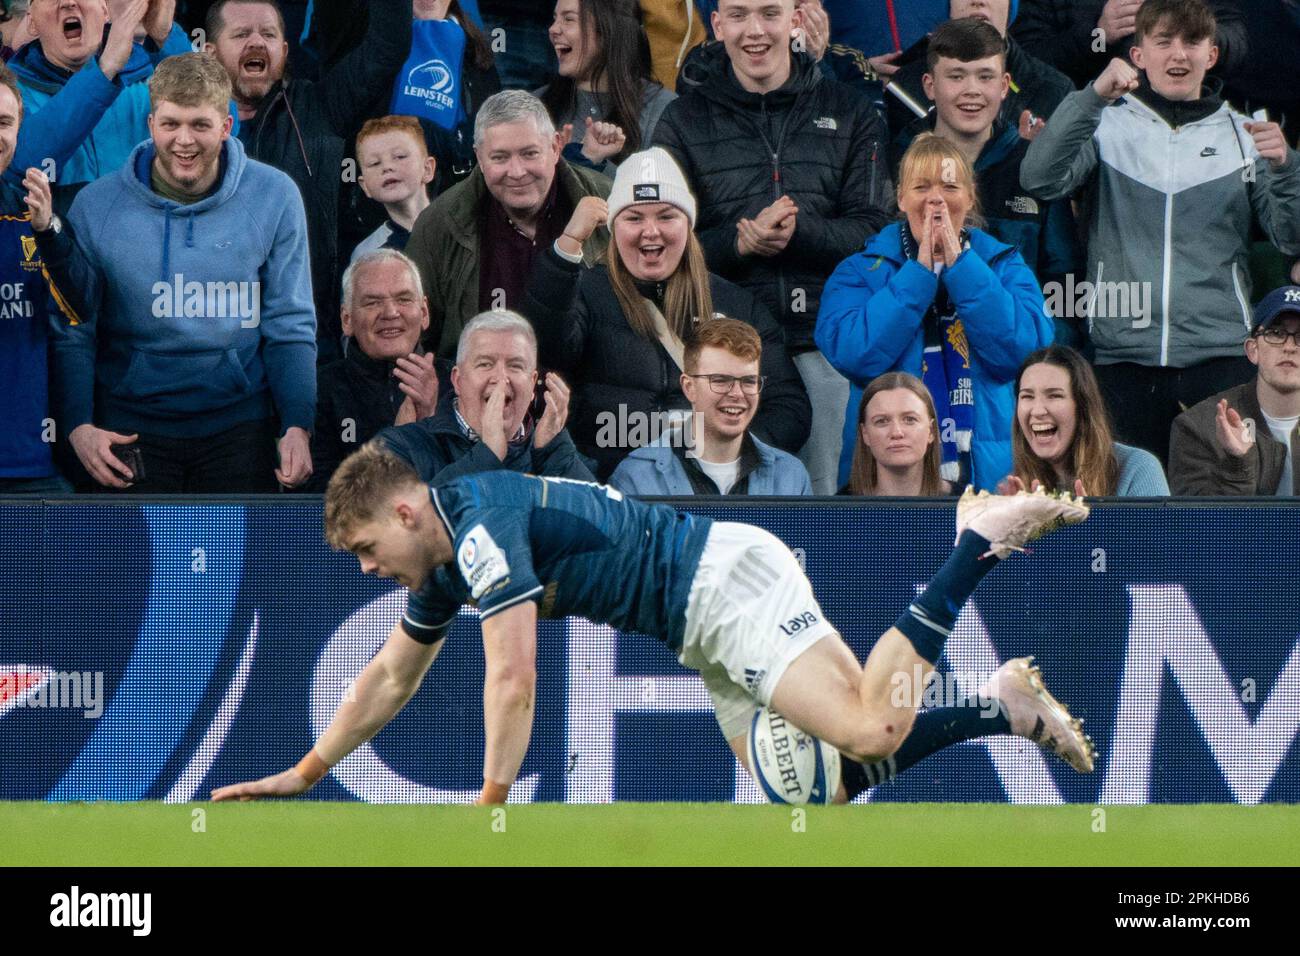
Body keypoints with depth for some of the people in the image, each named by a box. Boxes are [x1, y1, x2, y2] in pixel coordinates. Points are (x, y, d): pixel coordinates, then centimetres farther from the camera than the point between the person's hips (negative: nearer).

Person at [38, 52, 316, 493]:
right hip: (130, 431, 0)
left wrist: (297, 425, -8)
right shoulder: (97, 205, -3)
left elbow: (290, 326, 3)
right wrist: (78, 426, -11)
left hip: (237, 426, 0)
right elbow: (73, 332, 1)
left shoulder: (274, 198, -1)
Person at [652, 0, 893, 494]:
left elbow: (874, 231, 2)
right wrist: (740, 241, -15)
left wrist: (799, 230, -17)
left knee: (823, 493, 1)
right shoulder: (684, 120, 9)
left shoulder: (850, 114, 11)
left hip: (823, 342, 1)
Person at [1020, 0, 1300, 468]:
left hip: (1221, 355, 0)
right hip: (1124, 354, 0)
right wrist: (1093, 97, -21)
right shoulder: (1109, 126, 5)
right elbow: (1040, 180, -11)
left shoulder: (1243, 134, 9)